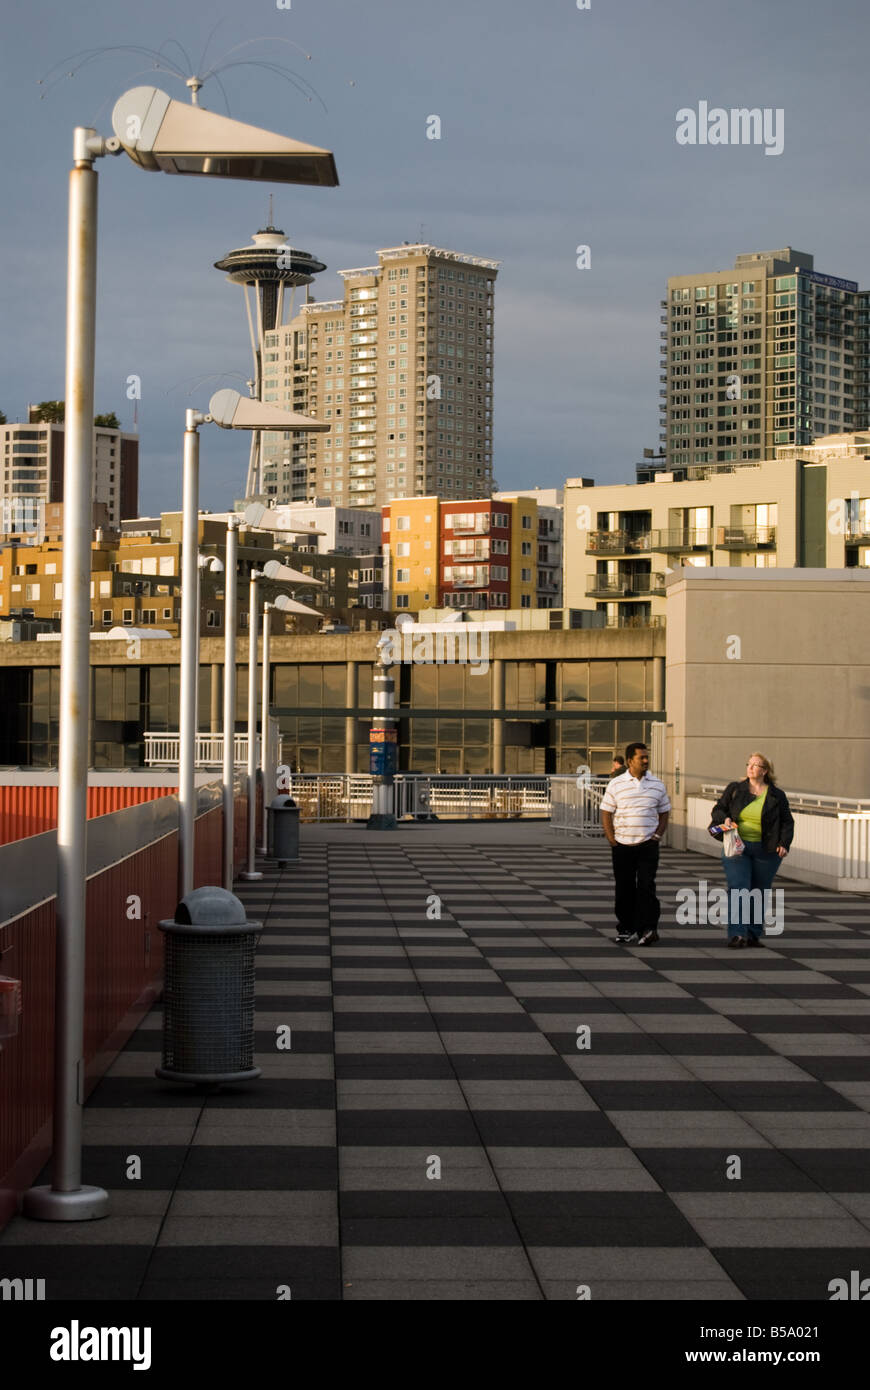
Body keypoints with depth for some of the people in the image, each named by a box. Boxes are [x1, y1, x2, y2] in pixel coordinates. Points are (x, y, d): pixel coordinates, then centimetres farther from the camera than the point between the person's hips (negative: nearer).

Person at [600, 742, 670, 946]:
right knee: (624, 889, 7)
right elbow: (606, 814, 3)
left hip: (648, 845, 0)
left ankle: (647, 929, -14)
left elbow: (663, 814, 13)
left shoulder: (657, 785, 6)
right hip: (622, 846, 0)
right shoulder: (615, 785, 1)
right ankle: (626, 928, 18)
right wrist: (613, 841, -4)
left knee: (646, 886, -10)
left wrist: (657, 836, 0)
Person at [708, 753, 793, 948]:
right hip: (737, 848, 0)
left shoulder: (777, 796, 5)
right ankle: (737, 934, -17)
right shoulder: (734, 789, 7)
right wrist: (724, 819, -10)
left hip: (766, 851, 0)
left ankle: (754, 934, 16)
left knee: (759, 892, 6)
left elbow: (787, 822, 7)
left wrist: (784, 844, -7)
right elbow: (718, 810, 12)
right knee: (738, 889, -12)